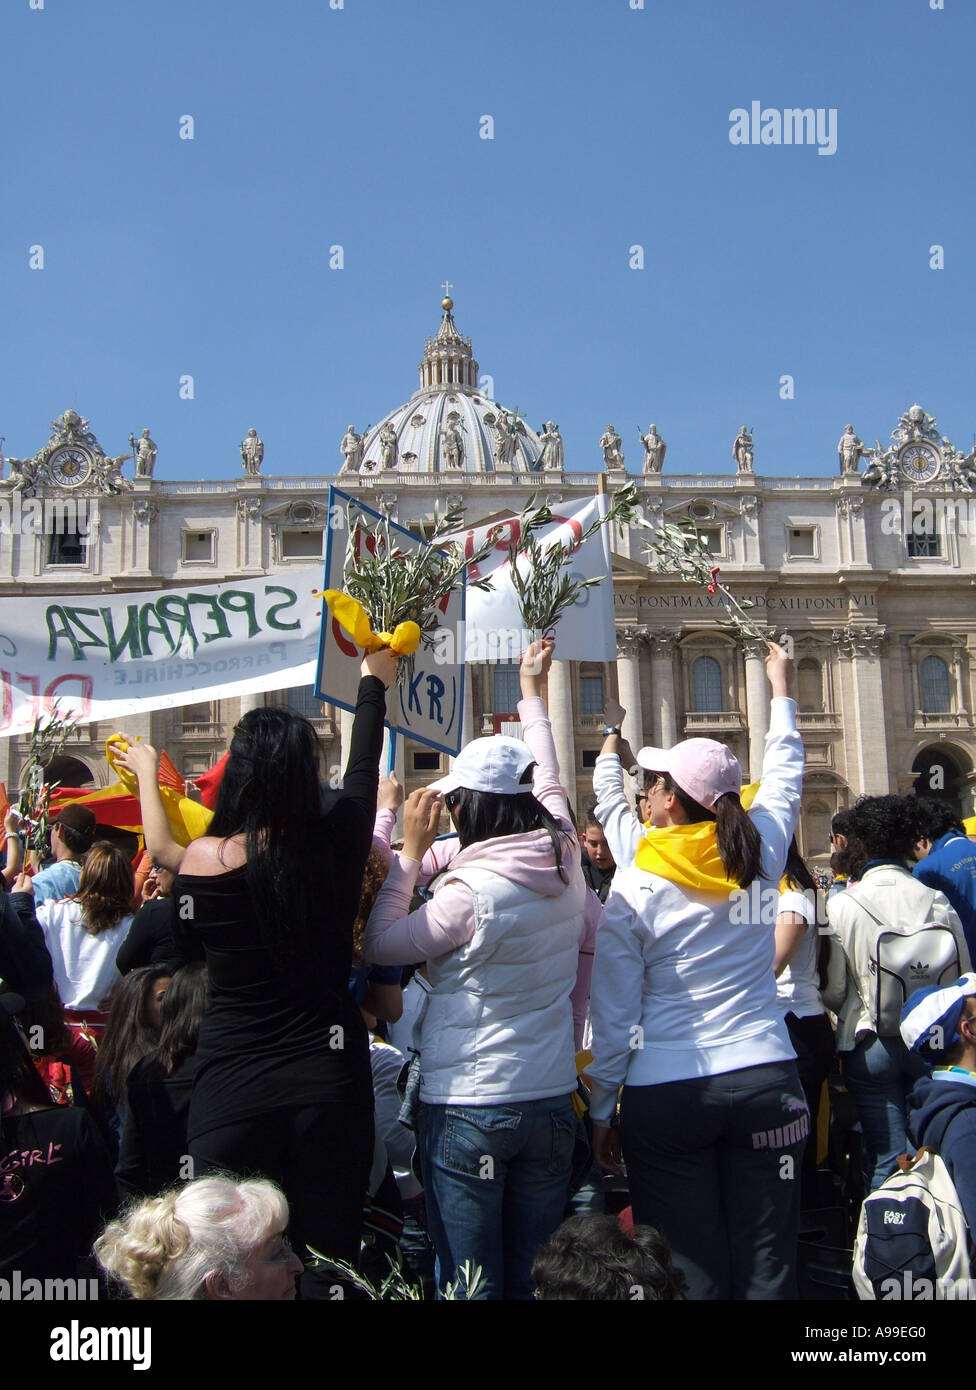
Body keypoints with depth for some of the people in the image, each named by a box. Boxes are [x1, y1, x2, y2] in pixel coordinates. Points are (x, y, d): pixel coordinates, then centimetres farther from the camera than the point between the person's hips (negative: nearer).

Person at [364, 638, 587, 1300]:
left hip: (467, 1111, -6)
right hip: (553, 1102, 6)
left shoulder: (469, 892, -19)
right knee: (533, 1281, 16)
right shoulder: (565, 864, -2)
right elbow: (549, 783, 16)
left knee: (471, 1285, 7)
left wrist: (410, 853, -3)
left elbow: (381, 945, -7)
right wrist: (532, 692, 29)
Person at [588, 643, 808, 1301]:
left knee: (693, 1275, 6)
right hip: (766, 1078, 3)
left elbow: (615, 1016, -6)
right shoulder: (760, 856, 0)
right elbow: (785, 776, 20)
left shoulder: (633, 889, -8)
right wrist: (783, 689, 34)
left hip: (665, 1092, -3)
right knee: (768, 1269, 11)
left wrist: (601, 1112, 5)